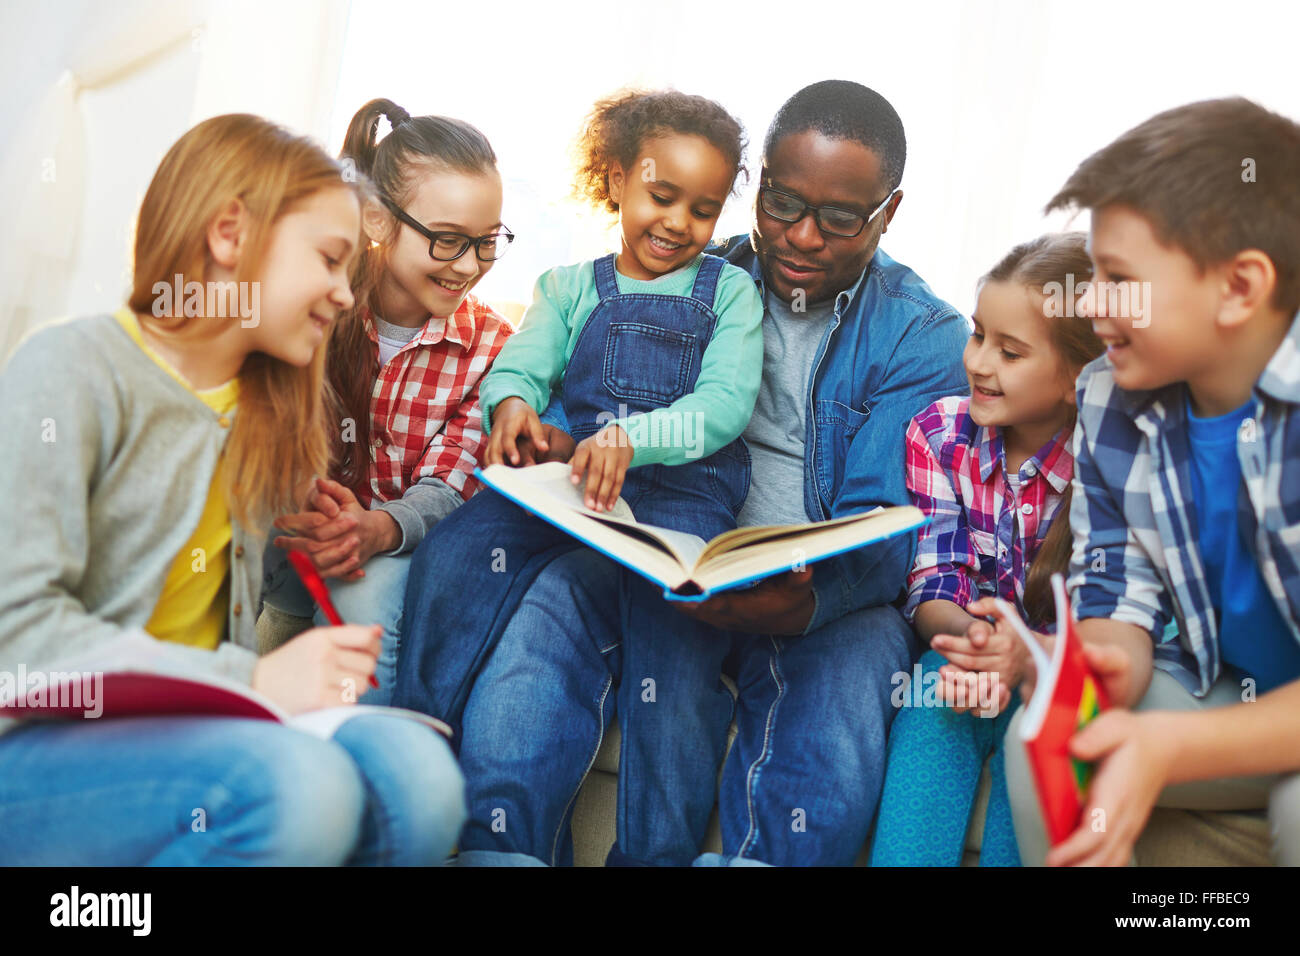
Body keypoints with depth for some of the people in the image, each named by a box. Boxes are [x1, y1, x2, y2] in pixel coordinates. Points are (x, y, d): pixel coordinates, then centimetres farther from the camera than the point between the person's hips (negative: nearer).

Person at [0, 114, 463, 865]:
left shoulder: (269, 408, 15)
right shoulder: (71, 372, -8)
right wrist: (253, 681, -21)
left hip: (189, 735, 5)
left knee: (417, 776, -24)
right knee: (297, 785, -34)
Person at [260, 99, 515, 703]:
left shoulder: (490, 346, -3)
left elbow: (447, 488, -10)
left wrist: (376, 530, -35)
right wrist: (295, 506, -35)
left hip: (398, 546, 0)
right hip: (294, 535, 1)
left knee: (369, 595, -34)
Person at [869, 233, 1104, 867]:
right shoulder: (938, 433, -3)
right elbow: (933, 584, -8)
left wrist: (1031, 656, -34)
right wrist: (968, 638, -32)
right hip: (961, 650, 2)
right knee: (938, 691, -29)